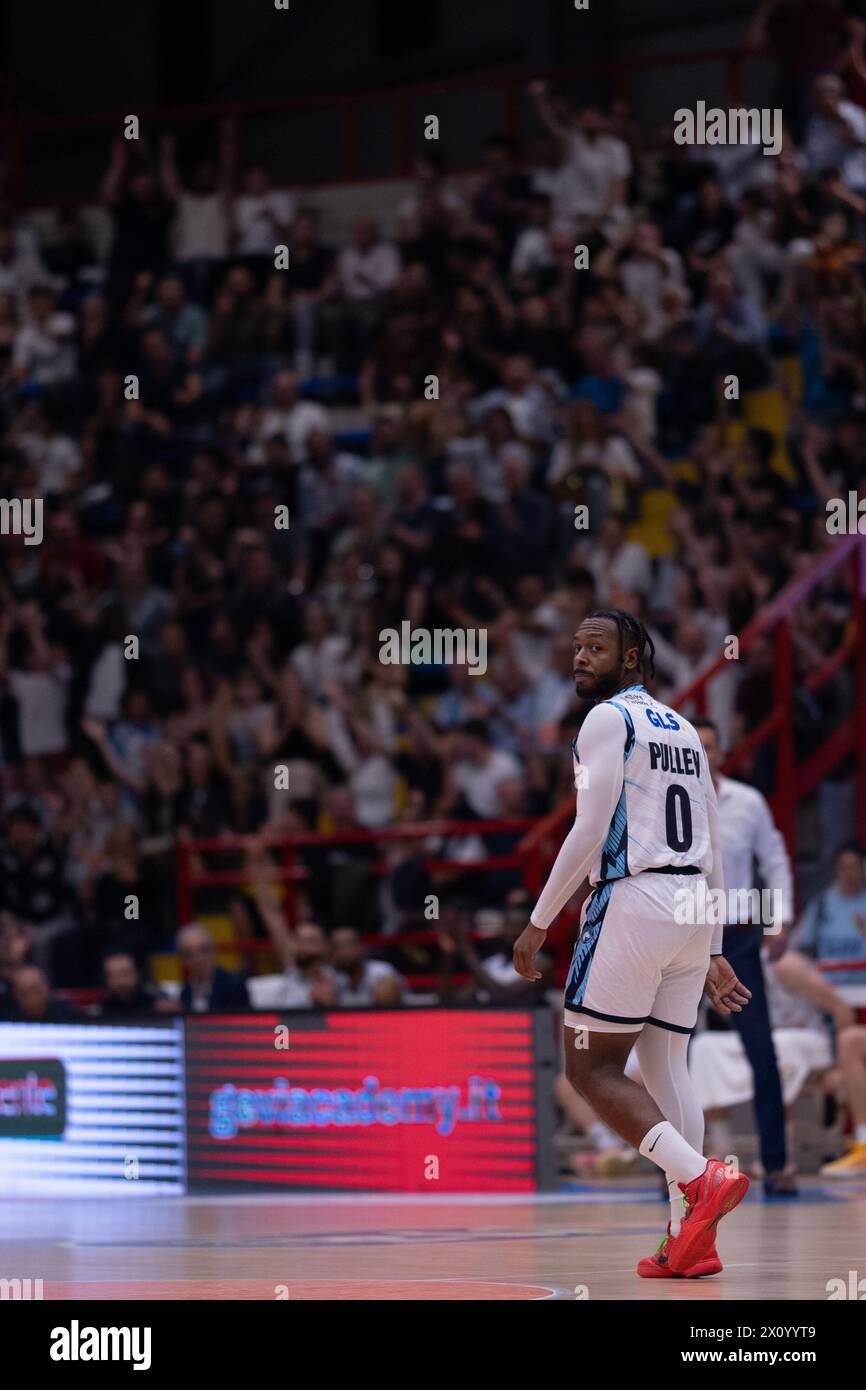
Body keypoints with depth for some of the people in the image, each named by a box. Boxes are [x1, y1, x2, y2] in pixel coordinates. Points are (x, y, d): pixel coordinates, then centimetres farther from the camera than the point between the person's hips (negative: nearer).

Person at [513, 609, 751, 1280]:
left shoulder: (608, 720, -4)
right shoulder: (684, 729, 21)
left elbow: (590, 833, -13)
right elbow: (714, 848, 20)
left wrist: (539, 923, -7)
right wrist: (713, 952, 23)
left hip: (631, 901, -8)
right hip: (693, 908, 8)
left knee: (592, 1067, -3)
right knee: (666, 1067, 10)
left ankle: (701, 1179, -21)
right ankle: (692, 1240, 3)